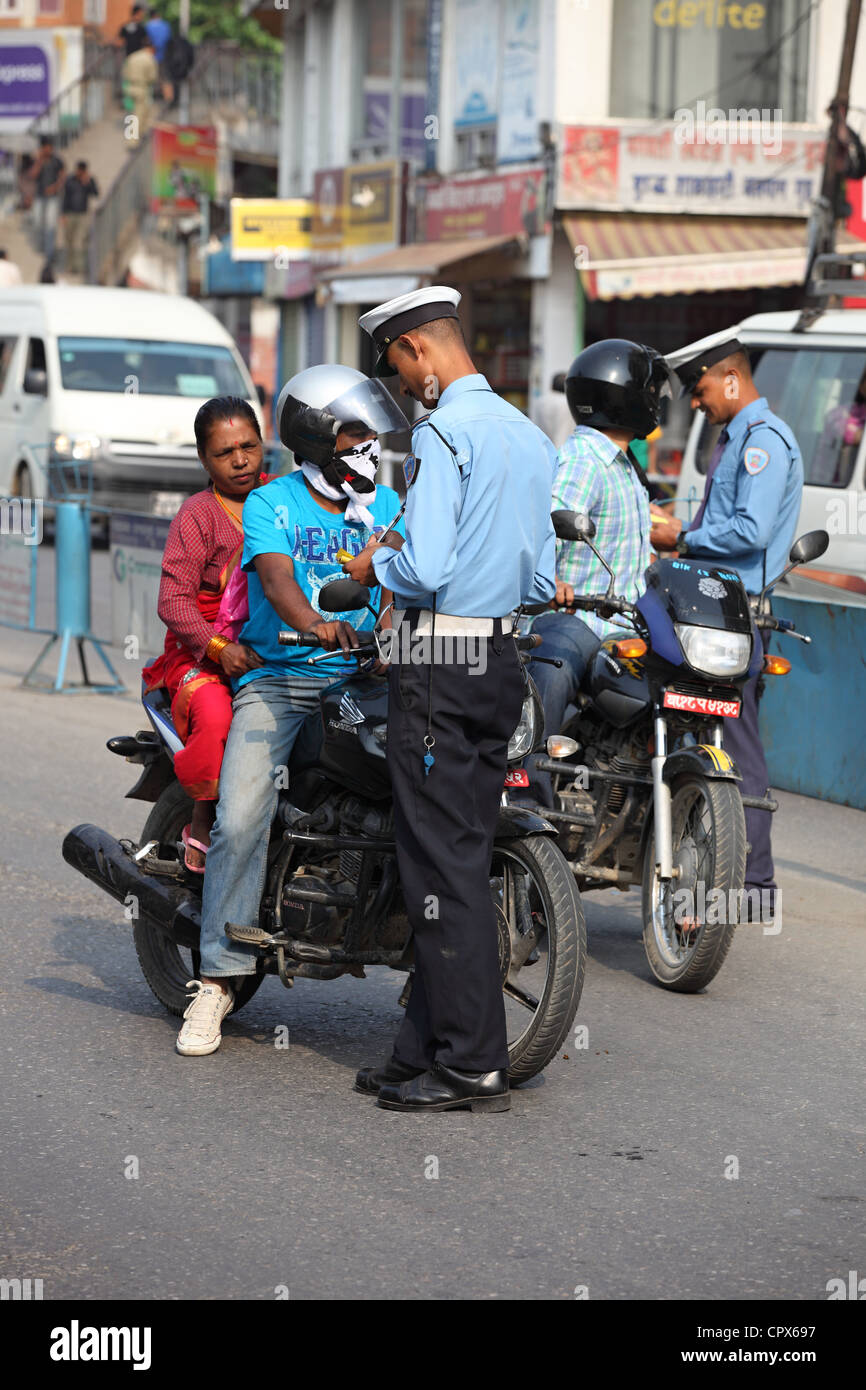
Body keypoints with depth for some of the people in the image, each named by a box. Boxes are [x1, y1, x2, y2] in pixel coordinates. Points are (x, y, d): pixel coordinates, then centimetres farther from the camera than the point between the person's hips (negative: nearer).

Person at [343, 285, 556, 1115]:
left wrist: (375, 568, -2)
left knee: (443, 866, -4)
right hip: (502, 662, 9)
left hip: (439, 665, -9)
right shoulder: (531, 436, 14)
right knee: (458, 861, 11)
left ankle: (472, 1065, -3)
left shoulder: (445, 431, -13)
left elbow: (425, 567, -21)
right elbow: (541, 581, 16)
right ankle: (426, 1052, 16)